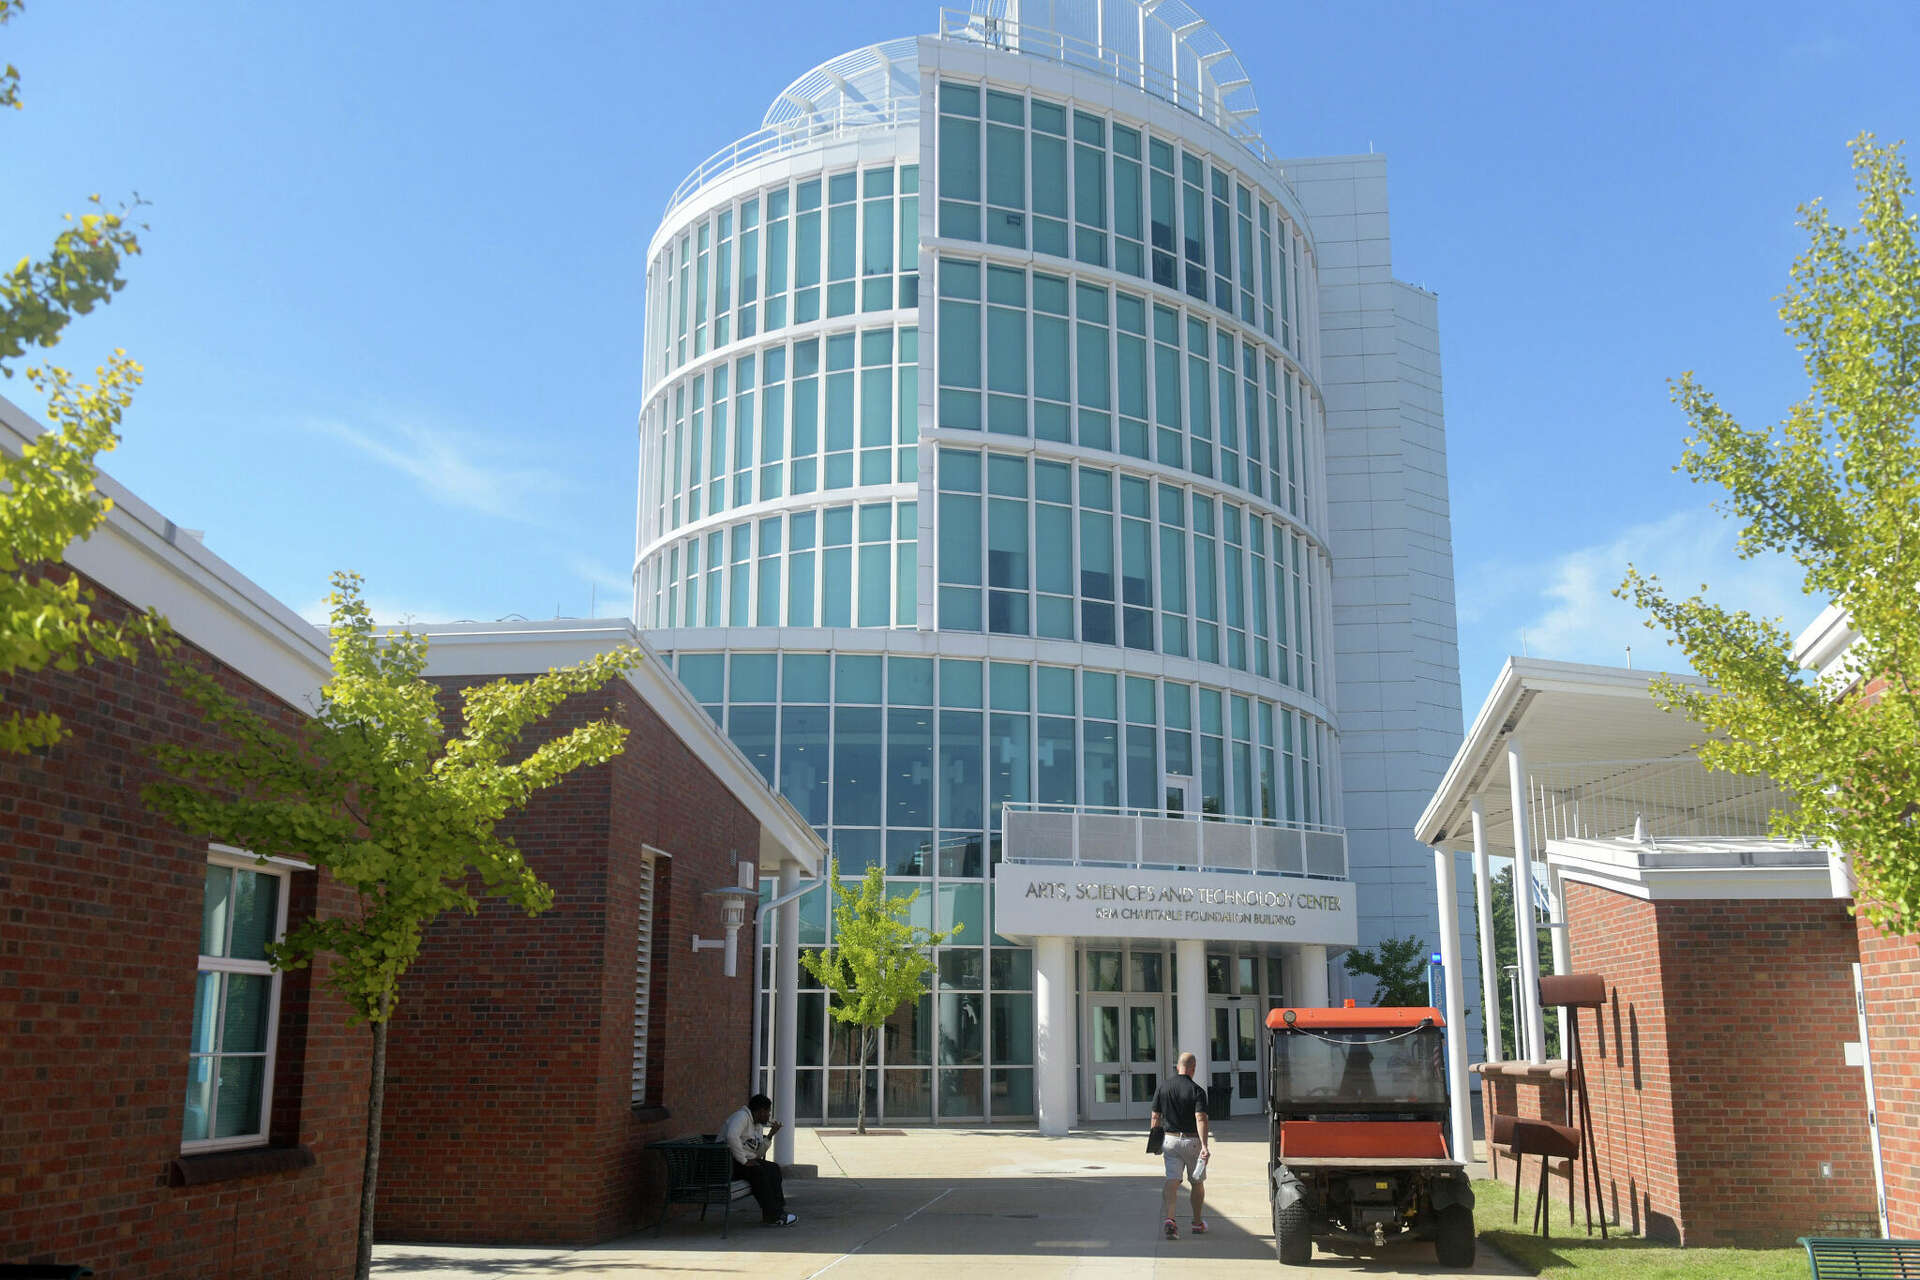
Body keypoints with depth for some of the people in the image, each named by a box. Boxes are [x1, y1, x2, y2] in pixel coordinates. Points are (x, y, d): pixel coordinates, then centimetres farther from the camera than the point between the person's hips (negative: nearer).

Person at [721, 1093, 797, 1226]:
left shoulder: (758, 1125, 17)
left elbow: (758, 1153, 13)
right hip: (729, 1162, -10)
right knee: (759, 1171, -27)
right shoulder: (742, 1117, -15)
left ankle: (778, 1210, -5)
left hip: (745, 1160, 10)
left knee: (773, 1168, -2)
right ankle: (772, 1216, -23)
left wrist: (770, 1136, 0)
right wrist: (744, 1161, -29)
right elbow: (732, 1136, -34)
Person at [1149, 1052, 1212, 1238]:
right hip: (1192, 1141, -2)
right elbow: (1201, 1119, -21)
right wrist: (1205, 1146, -26)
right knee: (1197, 1182, 15)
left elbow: (1156, 1117, 6)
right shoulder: (1197, 1091, -11)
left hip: (1170, 1140, 3)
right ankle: (1197, 1223, 26)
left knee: (1172, 1181, -4)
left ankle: (1169, 1218, -25)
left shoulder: (1162, 1088, 2)